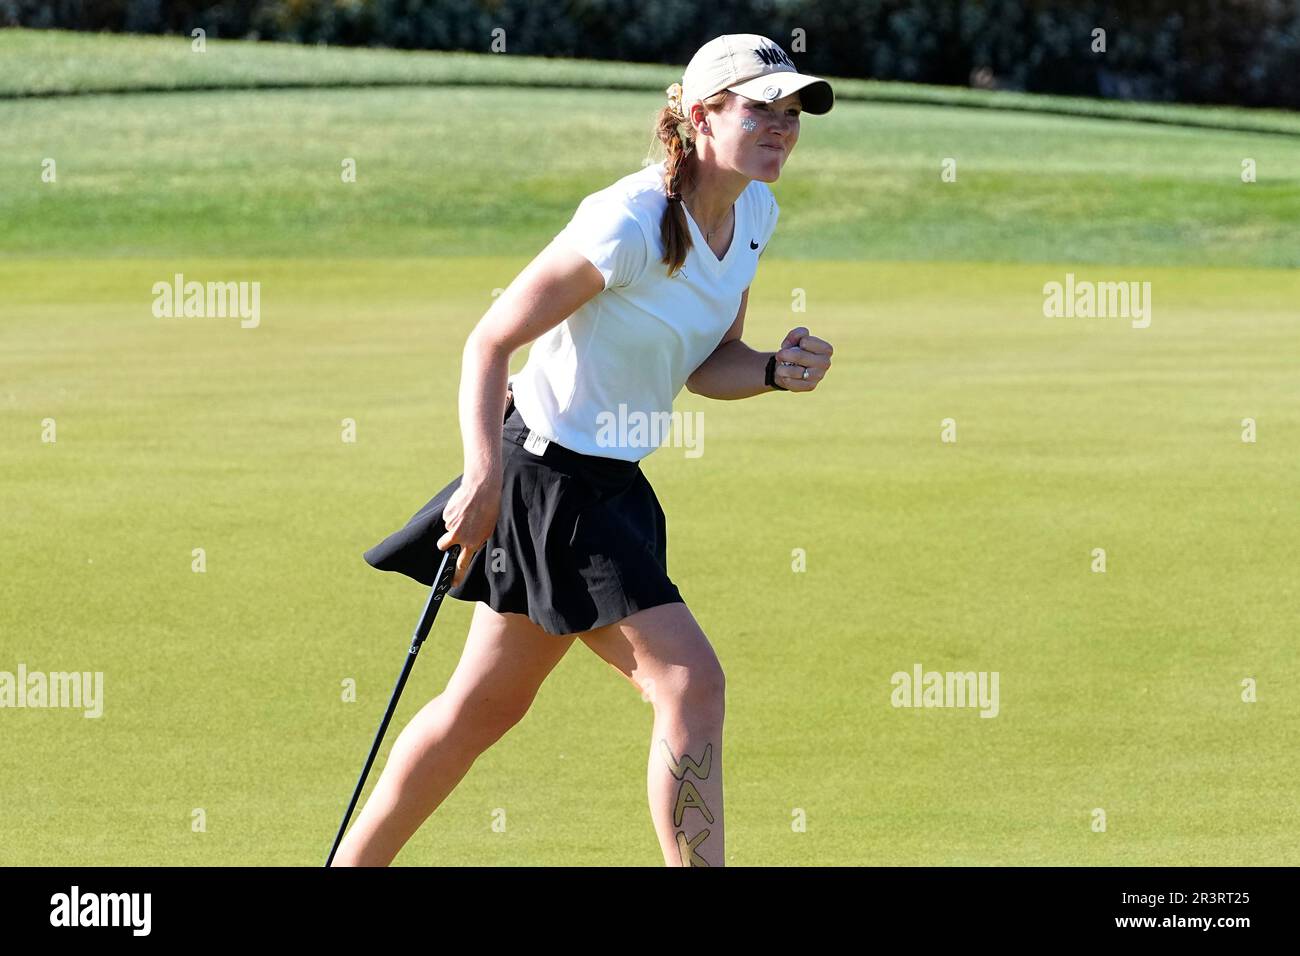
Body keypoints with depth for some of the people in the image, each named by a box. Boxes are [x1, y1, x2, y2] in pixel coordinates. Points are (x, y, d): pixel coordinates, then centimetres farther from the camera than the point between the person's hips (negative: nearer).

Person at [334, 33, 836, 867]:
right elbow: (491, 340, -19)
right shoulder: (628, 225, -23)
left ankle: (354, 865, 28)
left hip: (612, 480, 9)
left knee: (484, 707, 16)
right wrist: (485, 474, -28)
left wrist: (775, 371, -9)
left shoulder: (754, 214, 3)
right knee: (692, 682, -15)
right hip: (548, 475, -9)